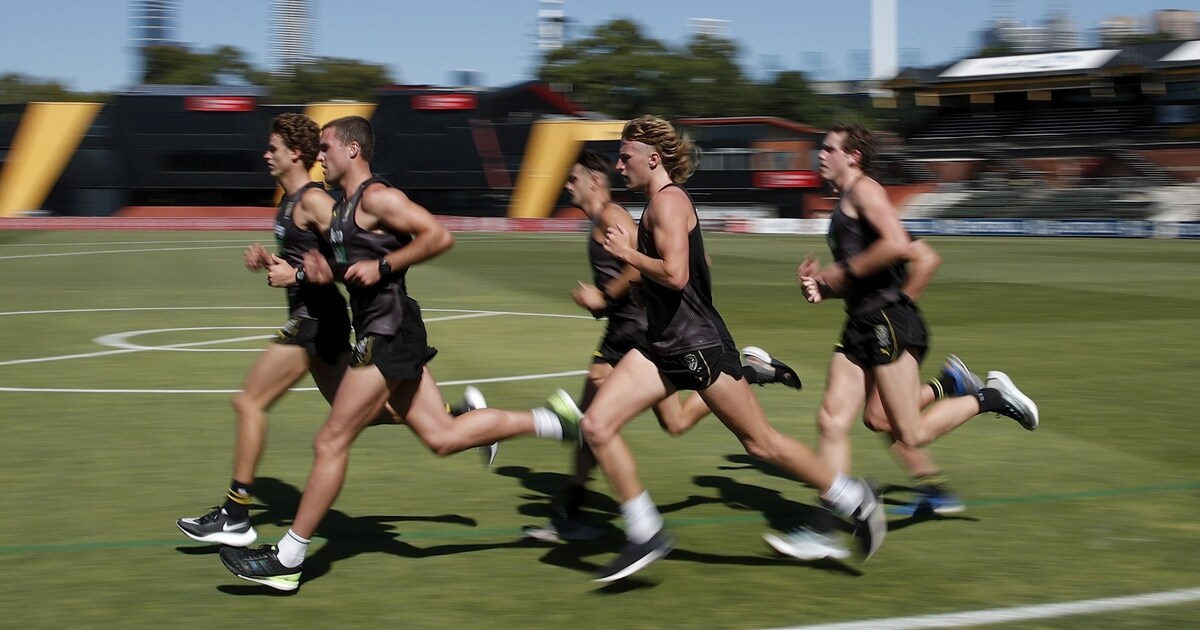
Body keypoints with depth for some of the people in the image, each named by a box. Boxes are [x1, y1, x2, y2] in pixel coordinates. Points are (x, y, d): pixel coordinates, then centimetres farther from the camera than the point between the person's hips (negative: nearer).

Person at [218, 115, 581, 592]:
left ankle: (287, 561, -1)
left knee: (331, 443, -6)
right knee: (442, 437, 8)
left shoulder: (377, 197, -12)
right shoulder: (344, 207, 17)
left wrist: (383, 266, -20)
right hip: (380, 335, 10)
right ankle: (550, 419, 15)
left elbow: (438, 236, -20)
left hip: (388, 336, -10)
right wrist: (322, 269, 7)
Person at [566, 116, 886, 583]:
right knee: (597, 425, -4)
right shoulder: (661, 202, 15)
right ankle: (646, 535, 1)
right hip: (663, 347, 10)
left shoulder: (668, 201, -15)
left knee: (760, 441, 1)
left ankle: (855, 500, 17)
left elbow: (675, 275, -27)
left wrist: (627, 253, -15)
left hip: (697, 345, -10)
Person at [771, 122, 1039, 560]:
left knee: (911, 435, -6)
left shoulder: (864, 190, -7)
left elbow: (896, 244, -23)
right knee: (832, 420, -2)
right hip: (861, 326, 10)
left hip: (888, 322, -10)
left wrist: (842, 273, -12)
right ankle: (821, 533, -3)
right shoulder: (844, 206, 23)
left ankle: (990, 398, 13)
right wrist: (822, 284, 11)